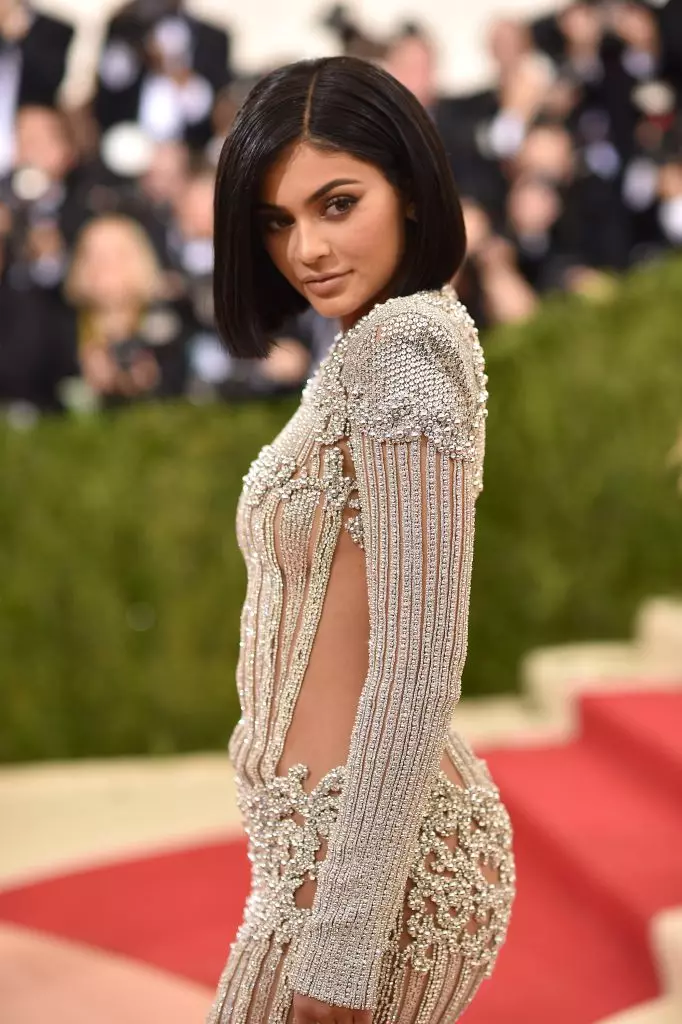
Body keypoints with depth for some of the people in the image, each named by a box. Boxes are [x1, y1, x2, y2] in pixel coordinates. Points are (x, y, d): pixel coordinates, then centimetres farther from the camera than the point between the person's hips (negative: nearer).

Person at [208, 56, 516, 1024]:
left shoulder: (402, 342, -17)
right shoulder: (379, 345, 13)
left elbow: (418, 667, -23)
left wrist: (342, 941, -22)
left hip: (369, 854, -9)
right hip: (350, 835, 10)